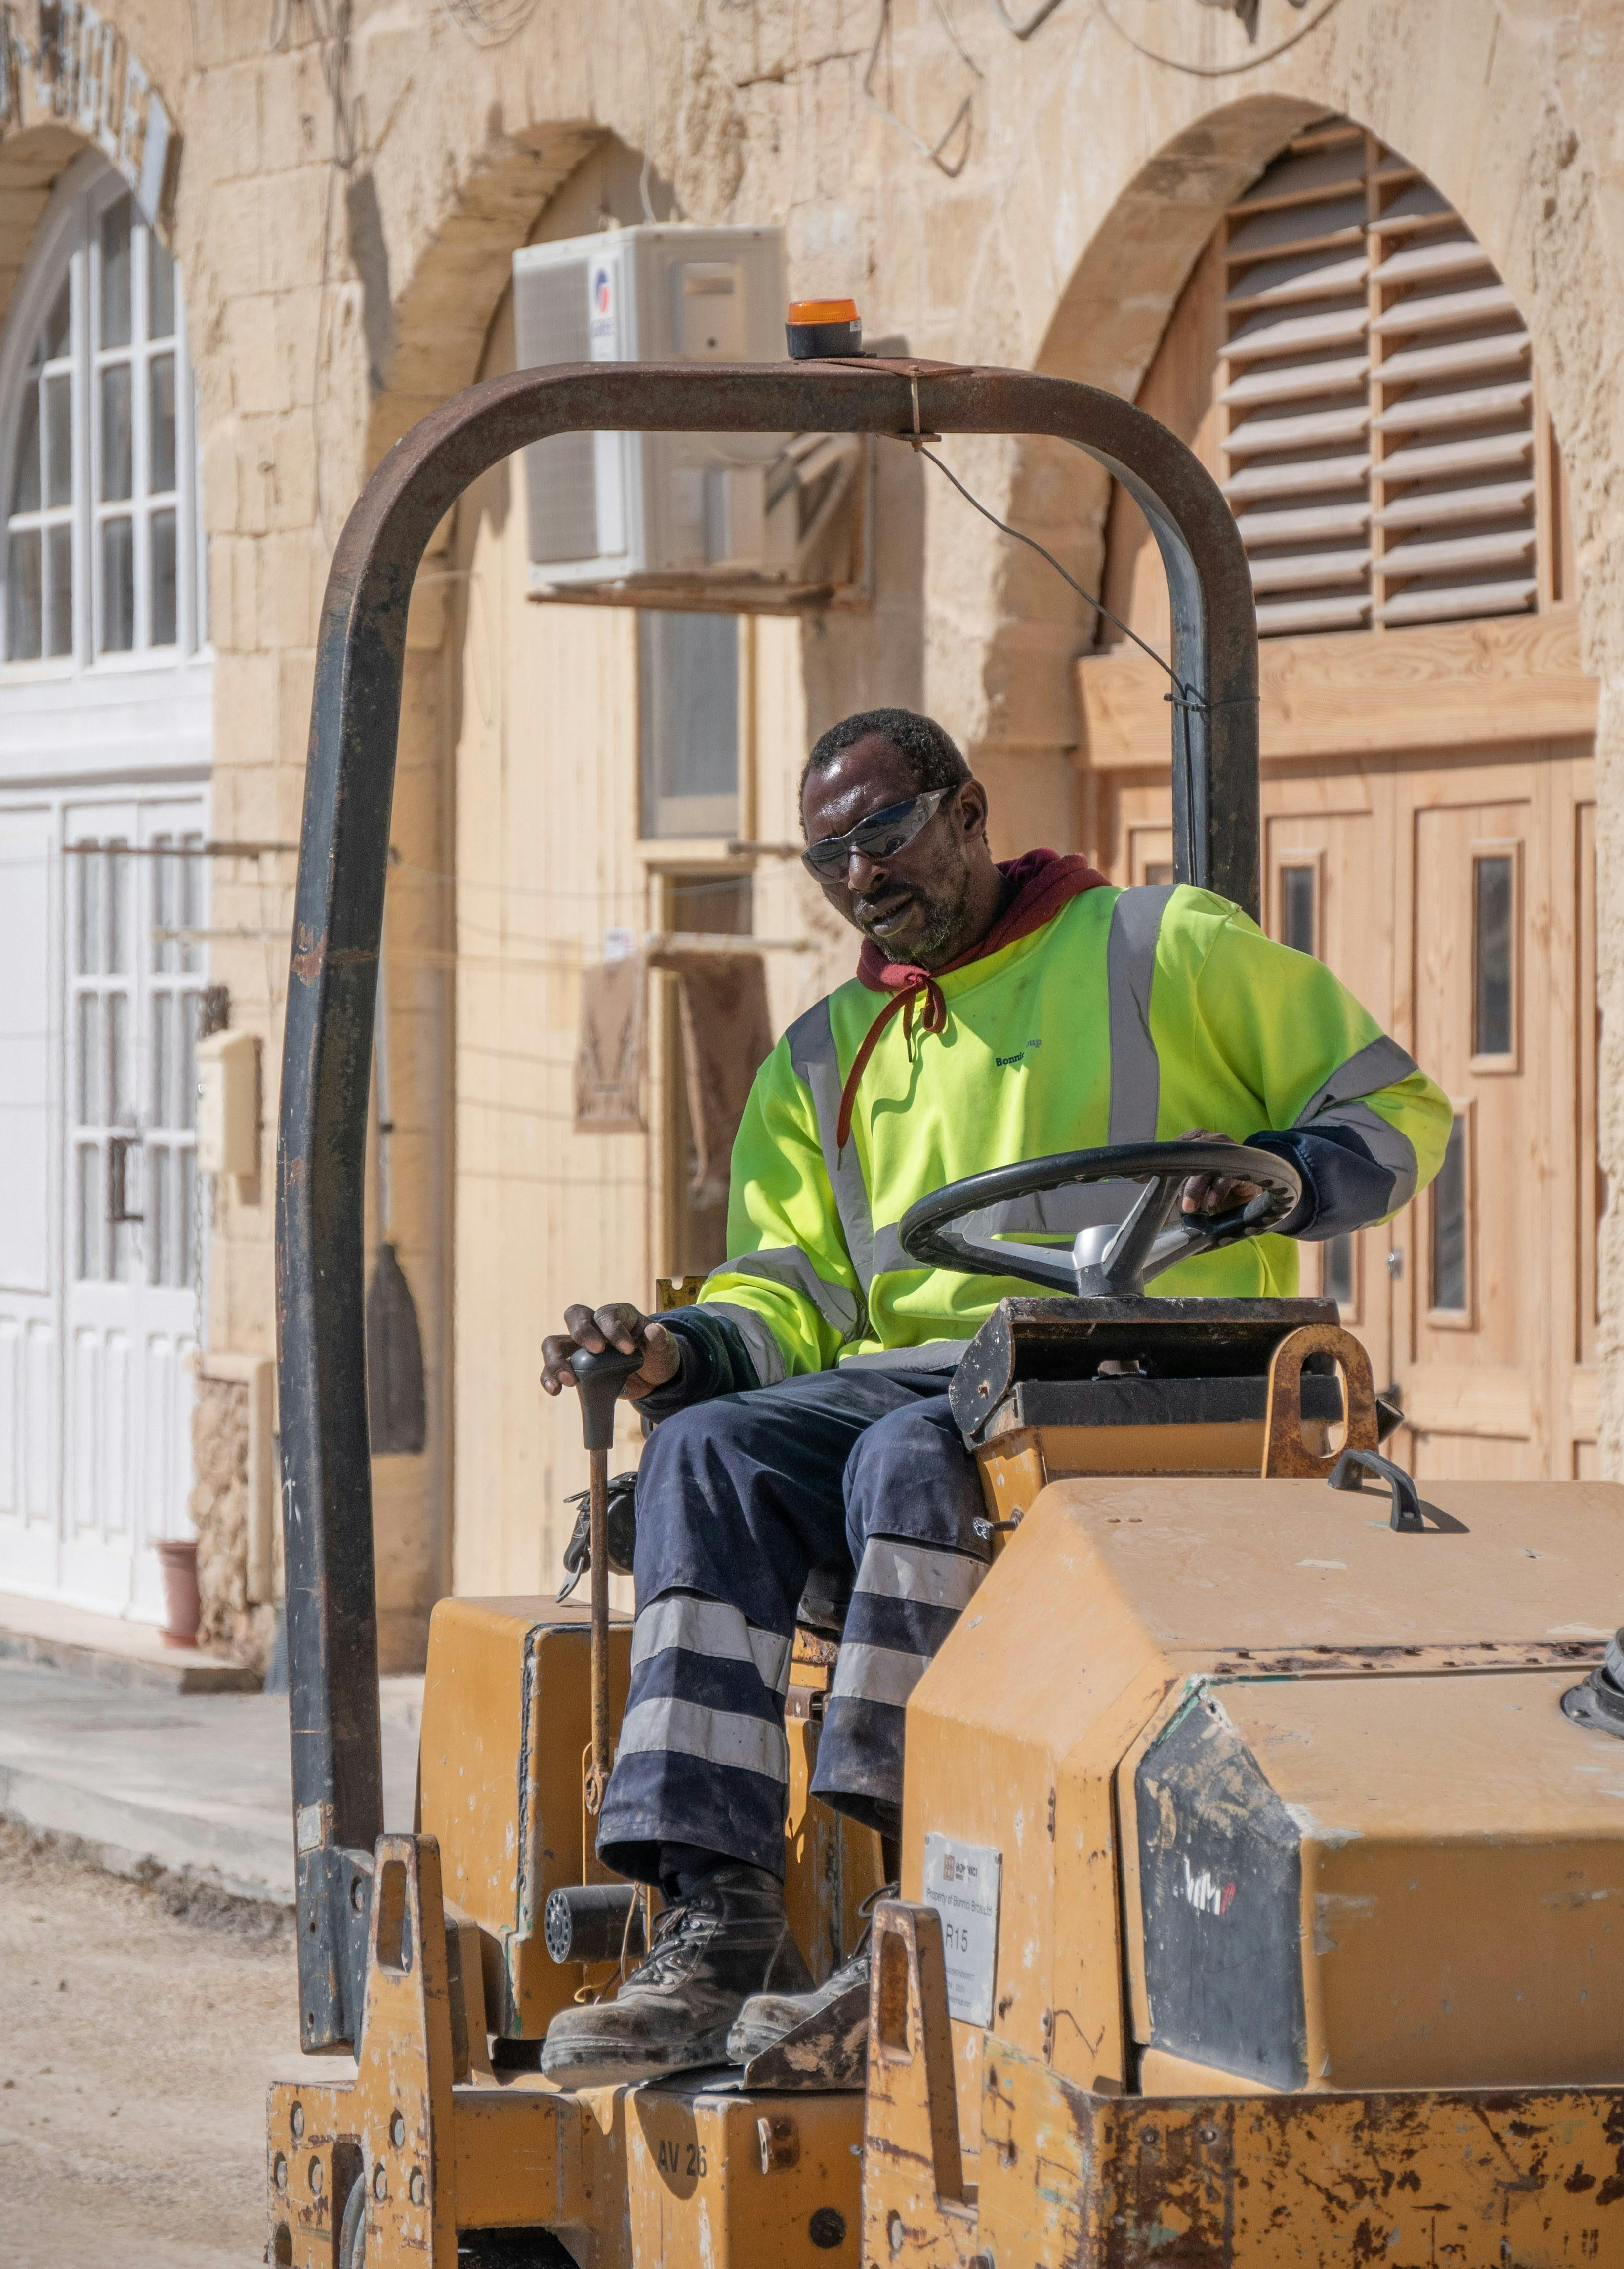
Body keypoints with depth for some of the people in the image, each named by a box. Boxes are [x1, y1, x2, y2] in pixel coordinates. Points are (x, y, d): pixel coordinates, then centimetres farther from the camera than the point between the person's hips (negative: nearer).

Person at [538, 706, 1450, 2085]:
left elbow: (1397, 1111, 10)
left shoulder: (1166, 950, 11)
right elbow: (787, 1296, 16)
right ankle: (718, 1927, -38)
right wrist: (681, 1350, -7)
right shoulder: (821, 1063, 25)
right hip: (916, 1374, 5)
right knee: (709, 1457, -26)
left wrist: (1262, 1181, -10)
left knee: (911, 1457, -36)